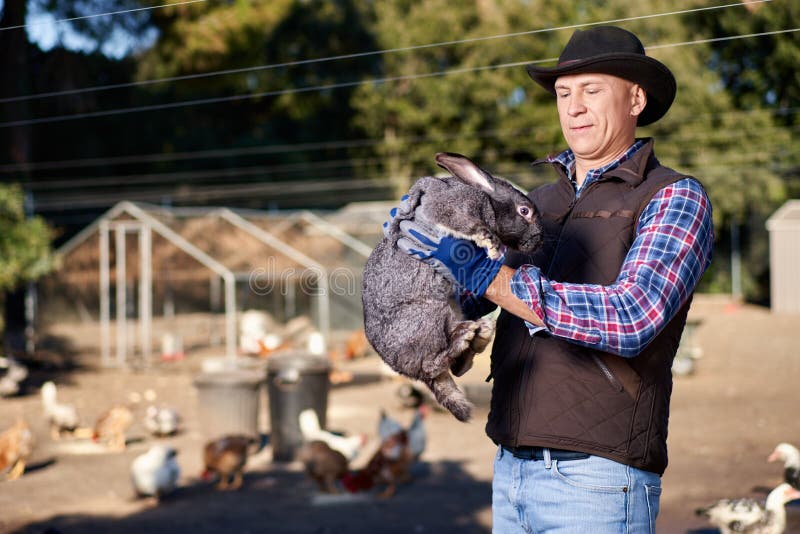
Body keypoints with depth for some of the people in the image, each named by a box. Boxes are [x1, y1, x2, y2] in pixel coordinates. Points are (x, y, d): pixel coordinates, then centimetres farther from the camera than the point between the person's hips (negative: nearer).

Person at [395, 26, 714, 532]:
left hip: (596, 482, -6)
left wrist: (485, 275, -22)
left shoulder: (676, 199, -4)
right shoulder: (540, 201, 15)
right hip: (510, 471, 6)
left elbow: (631, 319, -20)